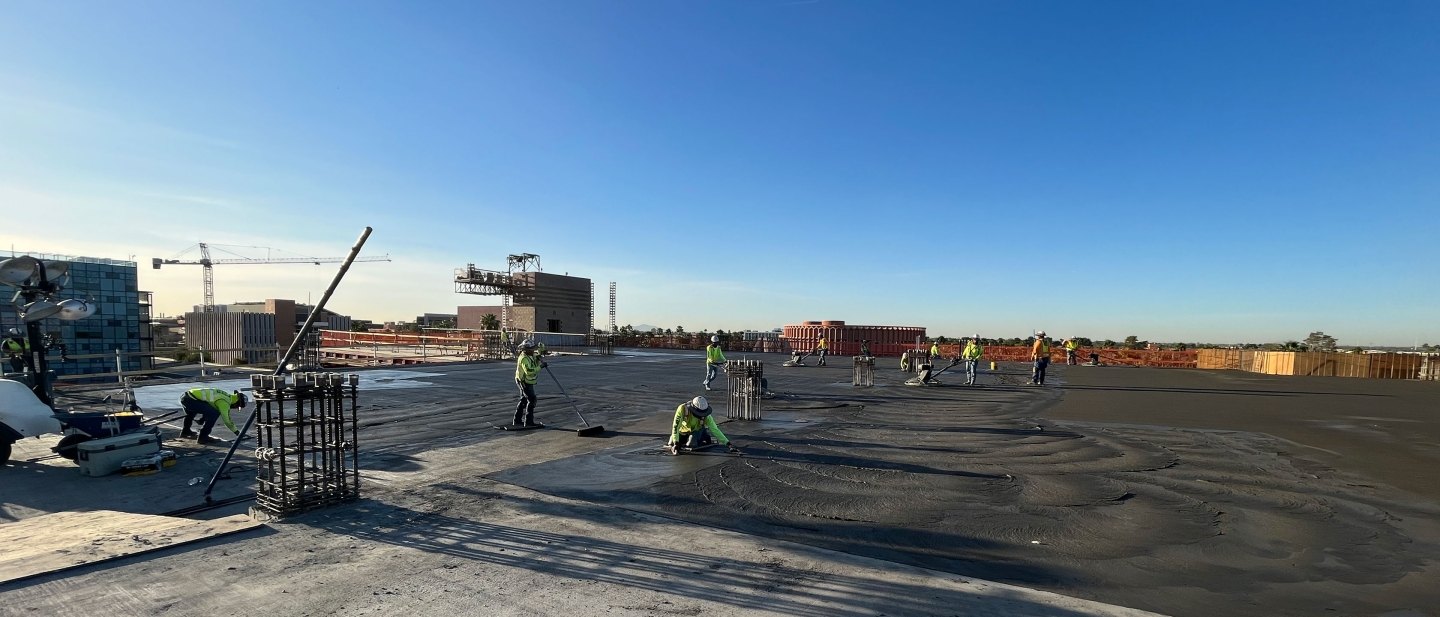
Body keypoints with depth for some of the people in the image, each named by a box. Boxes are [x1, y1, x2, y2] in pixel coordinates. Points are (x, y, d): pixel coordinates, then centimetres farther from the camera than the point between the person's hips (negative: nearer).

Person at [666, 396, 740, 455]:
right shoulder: (682, 409, -38)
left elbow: (715, 430, -29)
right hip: (683, 430, 0)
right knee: (671, 445, -11)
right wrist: (676, 444, -39)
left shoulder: (706, 416, -32)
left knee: (691, 445, -22)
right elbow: (675, 426, -35)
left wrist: (729, 444, -35)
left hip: (697, 430, 0)